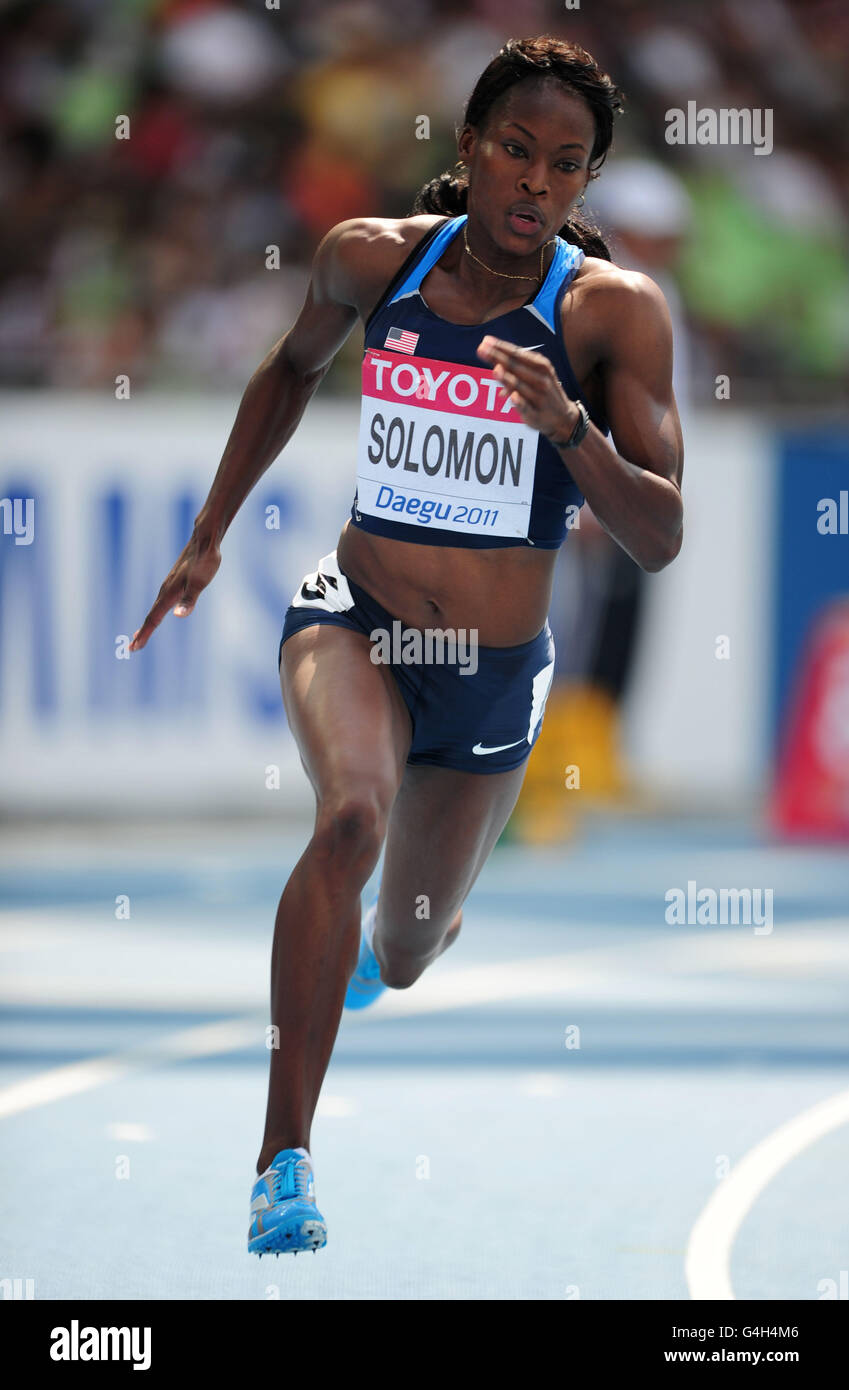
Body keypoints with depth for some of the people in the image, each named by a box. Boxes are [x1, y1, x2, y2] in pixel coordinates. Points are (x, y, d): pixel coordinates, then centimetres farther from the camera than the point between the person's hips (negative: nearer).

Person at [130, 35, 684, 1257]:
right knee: (353, 813, -33)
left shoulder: (615, 309, -12)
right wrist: (208, 539, 20)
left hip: (496, 675, 1)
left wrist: (566, 422, -32)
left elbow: (659, 539, -16)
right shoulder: (372, 258, -4)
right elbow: (293, 370, 19)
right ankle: (284, 1163, -32)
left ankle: (394, 933, 59)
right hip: (353, 618, -1)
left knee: (403, 952, 17)